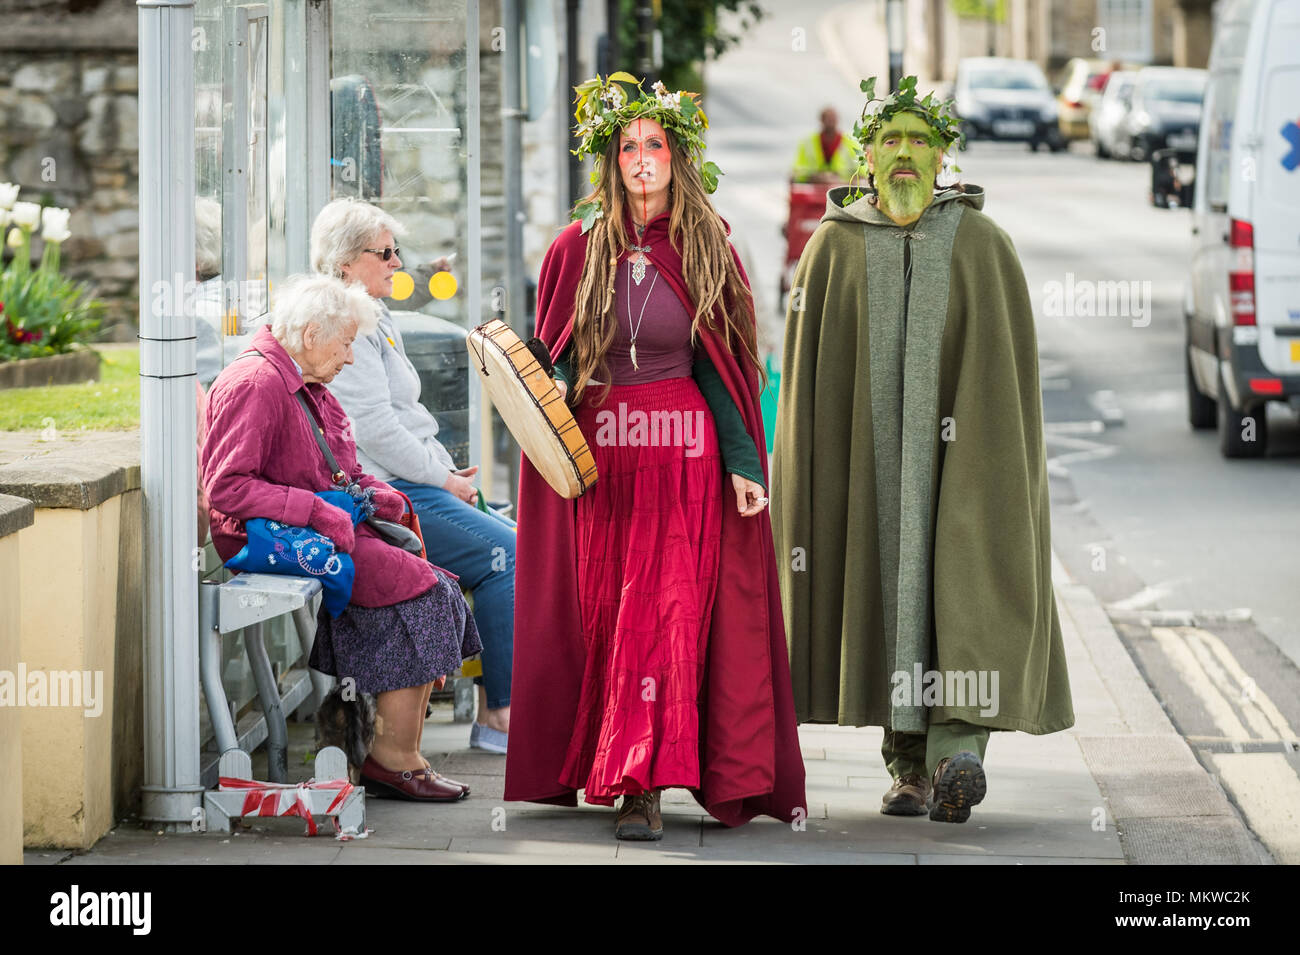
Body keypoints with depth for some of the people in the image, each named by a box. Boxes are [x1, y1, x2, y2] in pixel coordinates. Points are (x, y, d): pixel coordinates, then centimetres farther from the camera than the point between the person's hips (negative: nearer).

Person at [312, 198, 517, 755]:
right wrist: (442, 480, -12)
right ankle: (499, 714, -15)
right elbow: (374, 427, -20)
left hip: (414, 485, 11)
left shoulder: (375, 319, 22)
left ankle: (497, 701, 0)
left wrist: (449, 471, 13)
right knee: (506, 555, -18)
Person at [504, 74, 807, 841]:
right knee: (604, 611, 5)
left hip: (685, 450, -2)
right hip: (598, 453, 2)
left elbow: (720, 362, 4)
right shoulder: (580, 248, 5)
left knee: (667, 610, -10)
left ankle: (643, 784, -13)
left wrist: (744, 459, -3)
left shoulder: (706, 246, 3)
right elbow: (554, 357, 8)